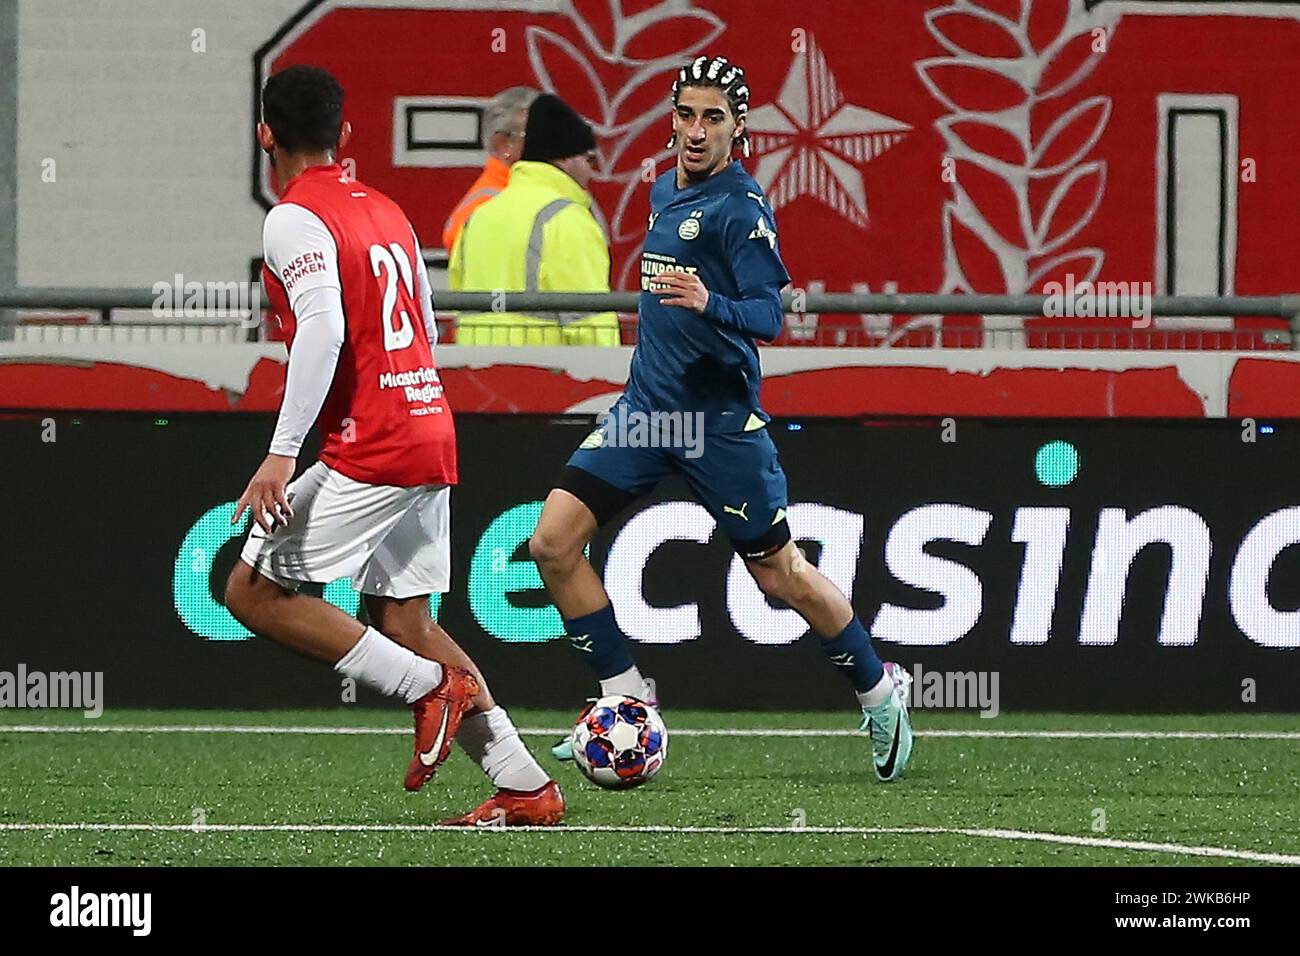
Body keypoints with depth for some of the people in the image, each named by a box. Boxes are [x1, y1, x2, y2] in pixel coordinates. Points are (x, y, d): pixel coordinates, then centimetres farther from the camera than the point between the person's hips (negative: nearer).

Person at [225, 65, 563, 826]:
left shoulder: (296, 220, -9)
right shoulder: (387, 211, 17)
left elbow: (323, 328, -22)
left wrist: (283, 453, -25)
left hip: (369, 449, -9)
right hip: (432, 430, 9)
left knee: (252, 590, -4)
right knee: (402, 621, 13)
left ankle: (429, 688, -9)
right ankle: (527, 787, 7)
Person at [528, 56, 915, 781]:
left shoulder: (741, 208, -13)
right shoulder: (666, 192, 11)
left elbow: (770, 314, -22)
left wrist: (710, 304, -39)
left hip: (720, 415, -7)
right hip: (647, 406, 7)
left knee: (781, 574, 1)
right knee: (553, 544, -5)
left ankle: (881, 693, 23)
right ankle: (629, 701, 5)